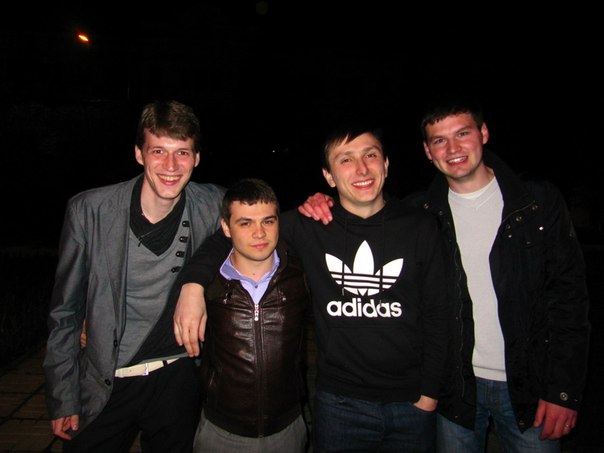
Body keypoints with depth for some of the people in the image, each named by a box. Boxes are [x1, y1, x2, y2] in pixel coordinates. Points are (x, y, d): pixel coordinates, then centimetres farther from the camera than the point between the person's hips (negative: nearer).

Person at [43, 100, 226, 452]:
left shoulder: (213, 205, -12)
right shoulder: (89, 210, -14)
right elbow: (65, 311, -4)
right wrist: (63, 399, 0)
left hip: (178, 380, 1)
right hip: (105, 384, -1)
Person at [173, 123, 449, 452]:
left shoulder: (421, 227, -5)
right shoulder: (308, 225, -8)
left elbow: (437, 314, 0)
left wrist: (429, 393, -1)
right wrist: (193, 283, -16)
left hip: (412, 404, 1)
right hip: (339, 402, -1)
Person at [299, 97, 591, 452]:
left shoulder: (539, 201, -5)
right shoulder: (419, 214, -2)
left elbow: (568, 294, -4)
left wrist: (563, 389, -7)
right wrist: (321, 207, -14)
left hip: (528, 384, 0)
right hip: (457, 385, 1)